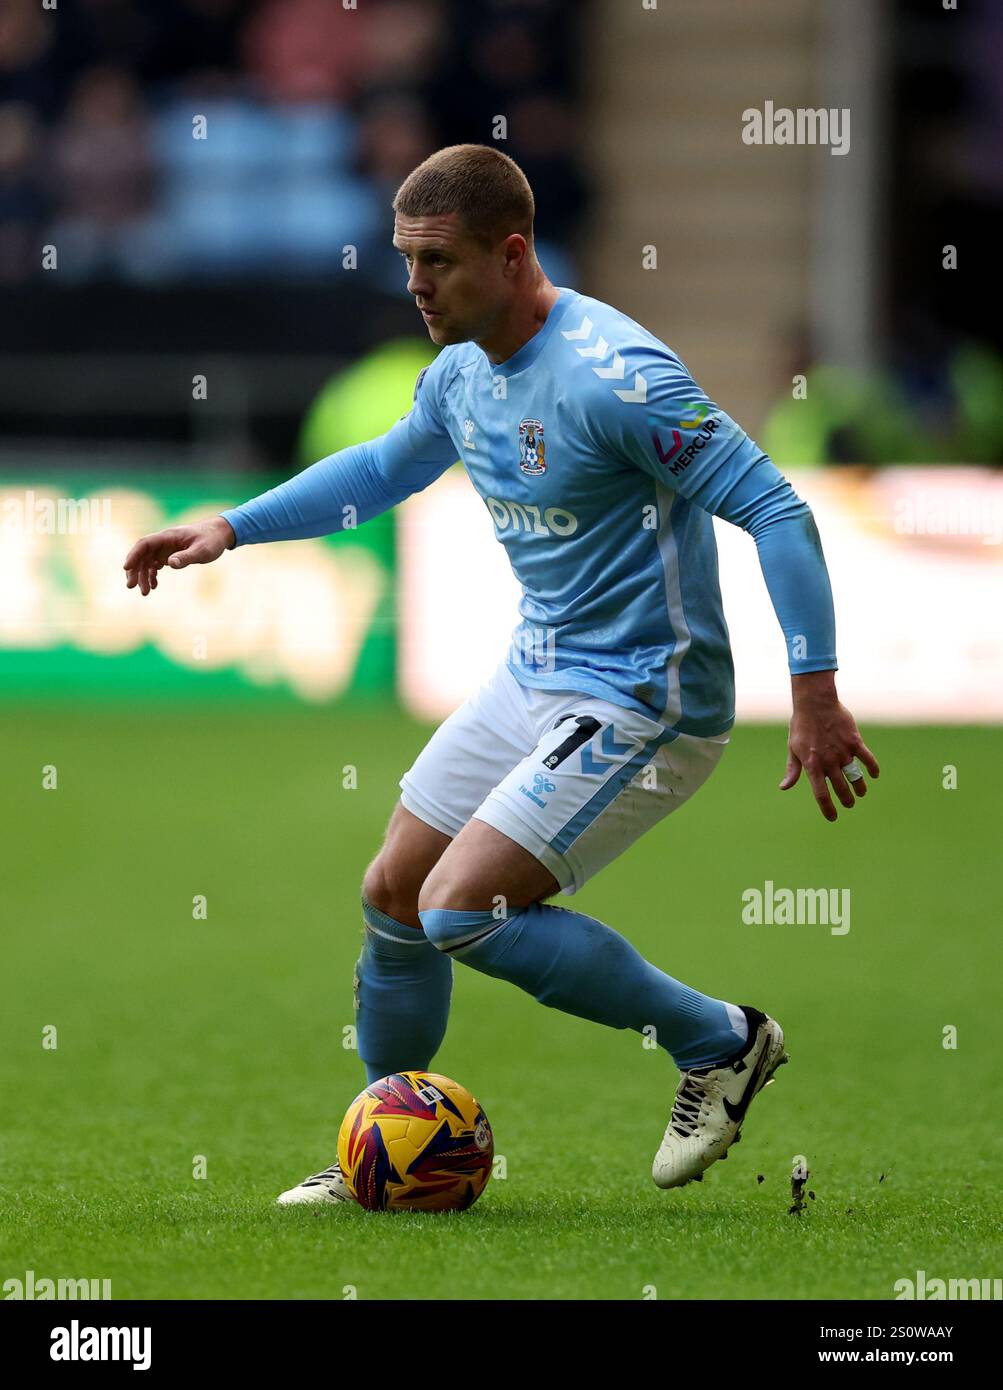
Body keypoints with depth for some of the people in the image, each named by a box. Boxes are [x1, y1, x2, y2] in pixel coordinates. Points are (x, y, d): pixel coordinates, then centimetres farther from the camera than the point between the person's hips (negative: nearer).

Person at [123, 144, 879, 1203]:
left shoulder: (611, 375, -24)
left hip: (640, 701, -9)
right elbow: (383, 468, 27)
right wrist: (231, 528, 20)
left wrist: (815, 698, -27)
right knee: (392, 892, 11)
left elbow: (773, 508, -24)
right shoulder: (462, 372, 4)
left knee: (460, 909, -17)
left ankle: (719, 1041, -2)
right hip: (534, 673, 9)